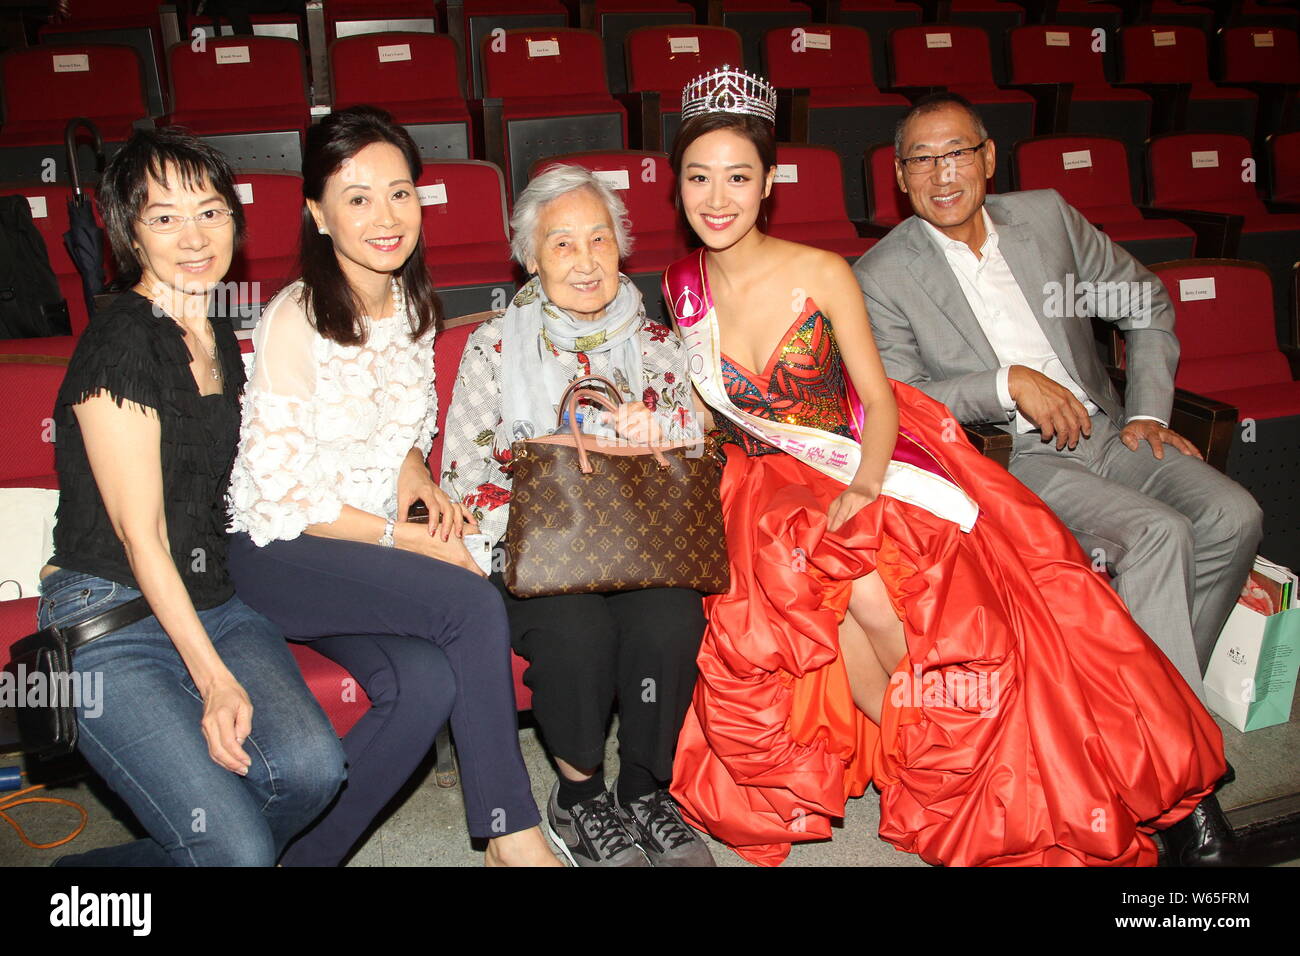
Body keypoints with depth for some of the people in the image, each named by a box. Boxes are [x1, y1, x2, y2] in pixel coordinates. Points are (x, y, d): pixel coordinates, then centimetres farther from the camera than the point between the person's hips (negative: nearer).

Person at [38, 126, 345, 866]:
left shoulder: (222, 341, 13)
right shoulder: (120, 346, -12)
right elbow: (140, 534, -14)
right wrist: (214, 679, -17)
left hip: (215, 604, 6)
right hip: (113, 621, -6)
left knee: (311, 765, -23)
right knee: (238, 851, -18)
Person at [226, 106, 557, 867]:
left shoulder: (411, 304, 6)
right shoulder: (295, 321, -15)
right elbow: (283, 498, -15)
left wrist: (422, 488, -6)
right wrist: (409, 539, -15)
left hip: (366, 546, 6)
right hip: (277, 556, -5)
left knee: (429, 682, -26)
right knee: (474, 603, -26)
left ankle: (304, 851, -9)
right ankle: (511, 834, -12)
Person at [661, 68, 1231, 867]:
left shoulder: (823, 275, -8)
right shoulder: (680, 288, 0)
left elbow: (879, 401, -6)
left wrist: (859, 494, -22)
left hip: (861, 465, -1)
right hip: (765, 485, 1)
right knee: (839, 589, -29)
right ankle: (926, 770, -4)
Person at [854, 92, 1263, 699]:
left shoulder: (1047, 215, 7)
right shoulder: (881, 277, -6)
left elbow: (1147, 304, 16)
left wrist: (1148, 412, 5)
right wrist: (1009, 383, -20)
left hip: (1105, 431, 5)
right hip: (1013, 460, -5)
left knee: (1233, 516, -15)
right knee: (1159, 533, -25)